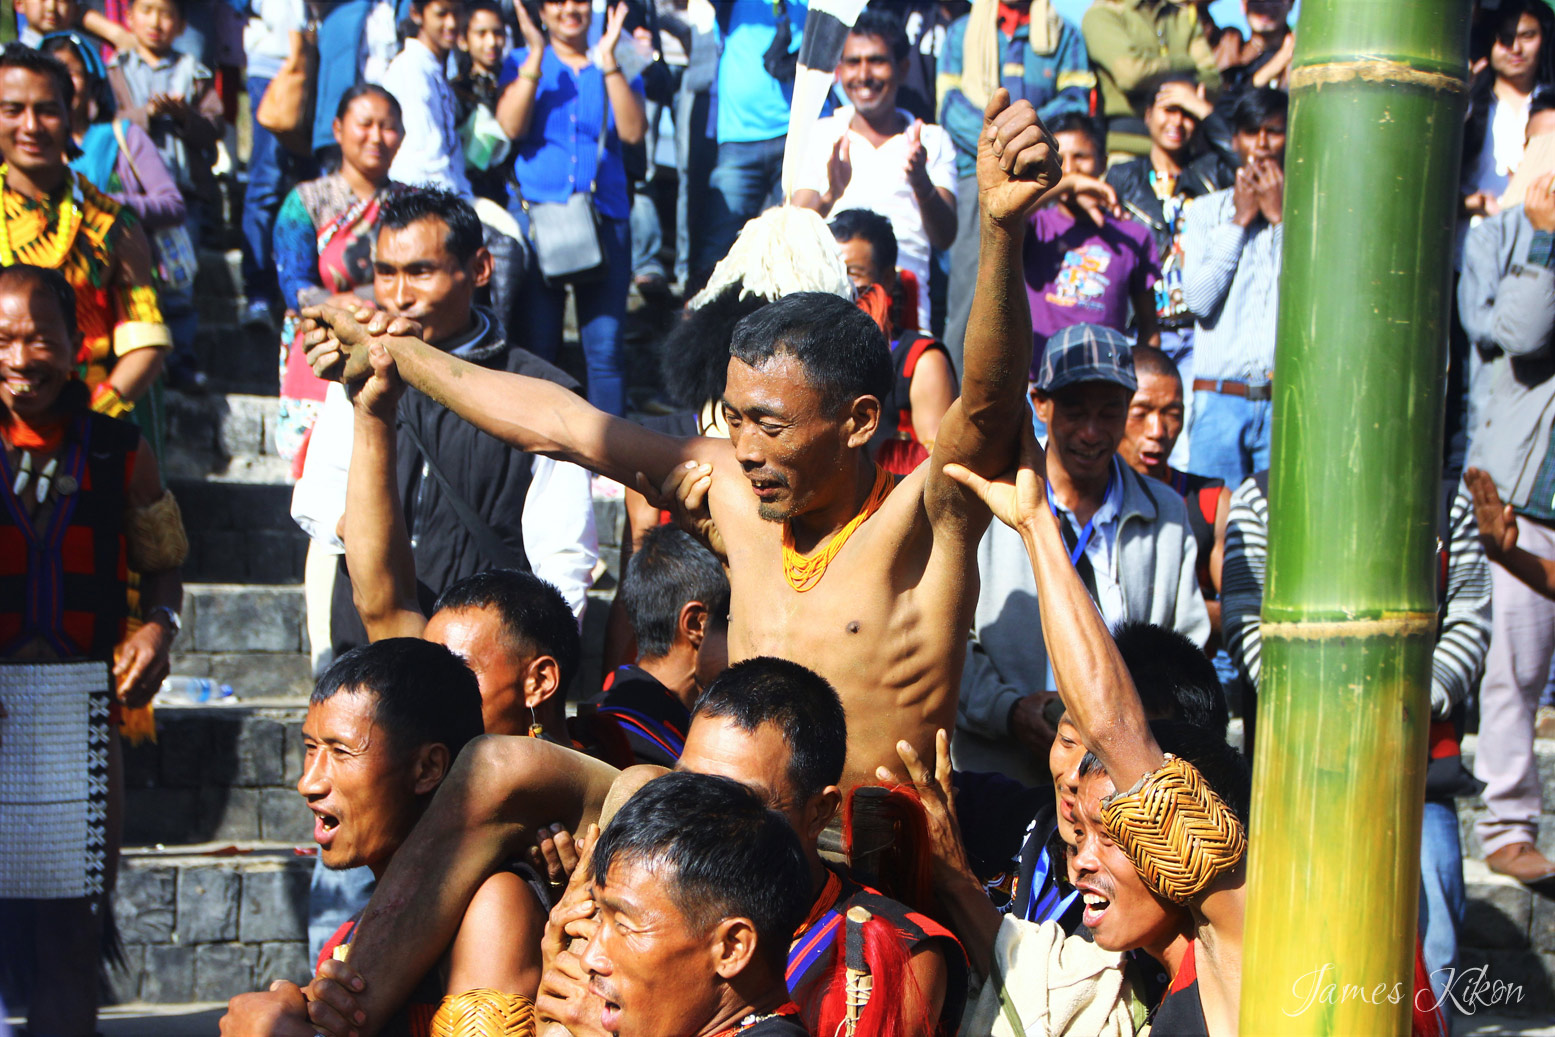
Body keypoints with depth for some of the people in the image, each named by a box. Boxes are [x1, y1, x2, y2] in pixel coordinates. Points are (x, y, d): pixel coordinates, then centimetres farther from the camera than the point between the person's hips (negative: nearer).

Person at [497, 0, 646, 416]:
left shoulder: (617, 69, 12)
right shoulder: (522, 62, 10)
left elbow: (633, 131, -6)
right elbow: (512, 126, -8)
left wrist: (608, 61, -12)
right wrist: (537, 55, -11)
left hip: (605, 217, 1)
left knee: (605, 348, -5)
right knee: (538, 345, 0)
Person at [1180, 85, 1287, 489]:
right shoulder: (1206, 210, 12)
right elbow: (1199, 300, -1)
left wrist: (1281, 217, -3)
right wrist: (1240, 220, 0)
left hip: (1289, 400, -1)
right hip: (1219, 398, 1)